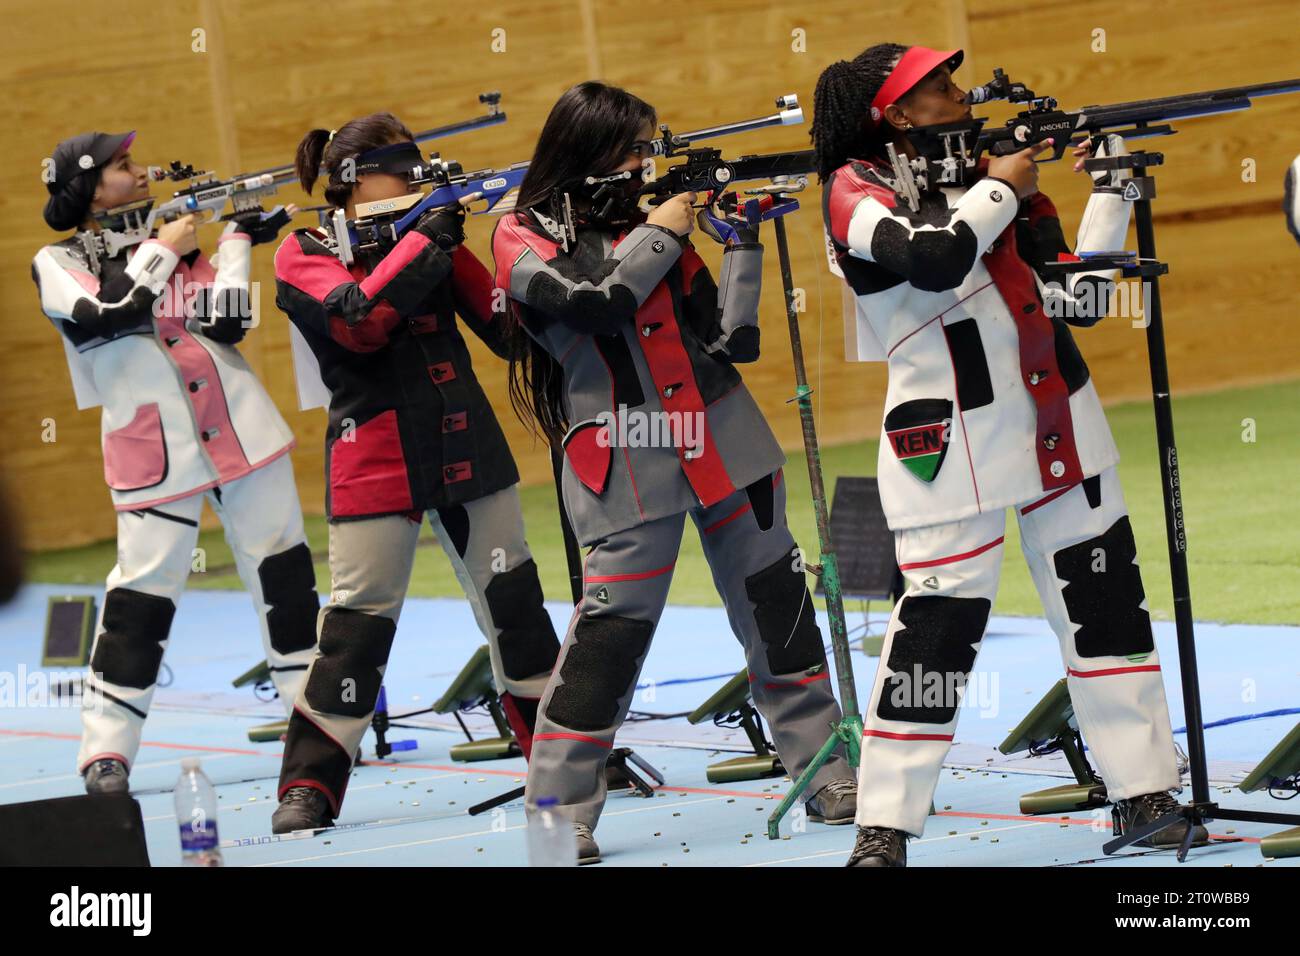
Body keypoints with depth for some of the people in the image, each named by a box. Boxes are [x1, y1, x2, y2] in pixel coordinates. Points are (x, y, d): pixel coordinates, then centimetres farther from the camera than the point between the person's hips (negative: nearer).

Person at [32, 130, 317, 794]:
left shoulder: (176, 244, 13)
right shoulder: (59, 263, 2)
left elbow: (227, 323, 1)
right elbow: (105, 313, -18)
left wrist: (237, 241, 0)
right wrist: (160, 252, -8)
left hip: (240, 429, 4)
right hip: (152, 448, -4)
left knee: (283, 568, 7)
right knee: (143, 591, -8)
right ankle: (105, 751, -3)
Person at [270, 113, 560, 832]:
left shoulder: (431, 237, 13)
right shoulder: (304, 256, 0)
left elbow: (508, 326, 6)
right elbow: (359, 320, -20)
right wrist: (424, 241, -18)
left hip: (468, 451, 5)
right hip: (375, 465, -5)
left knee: (517, 607, 7)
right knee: (358, 624, -7)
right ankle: (307, 787, 0)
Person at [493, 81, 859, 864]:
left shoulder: (654, 223, 13)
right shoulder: (526, 236, 1)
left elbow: (731, 338, 7)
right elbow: (595, 302, -18)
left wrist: (742, 241, -1)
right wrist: (660, 232, -7)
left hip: (726, 447, 5)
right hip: (626, 469, -5)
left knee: (779, 609, 7)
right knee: (611, 631, -9)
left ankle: (829, 777, 16)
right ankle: (558, 813, 0)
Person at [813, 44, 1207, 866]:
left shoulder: (990, 178, 15)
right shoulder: (858, 188, -3)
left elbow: (1080, 297, 11)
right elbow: (933, 256, -25)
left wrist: (1112, 192, 4)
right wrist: (999, 189, -10)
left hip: (1059, 422, 7)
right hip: (953, 444, -7)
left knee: (1107, 605, 6)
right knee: (940, 625, -9)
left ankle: (1145, 798, 14)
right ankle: (884, 828, -1)